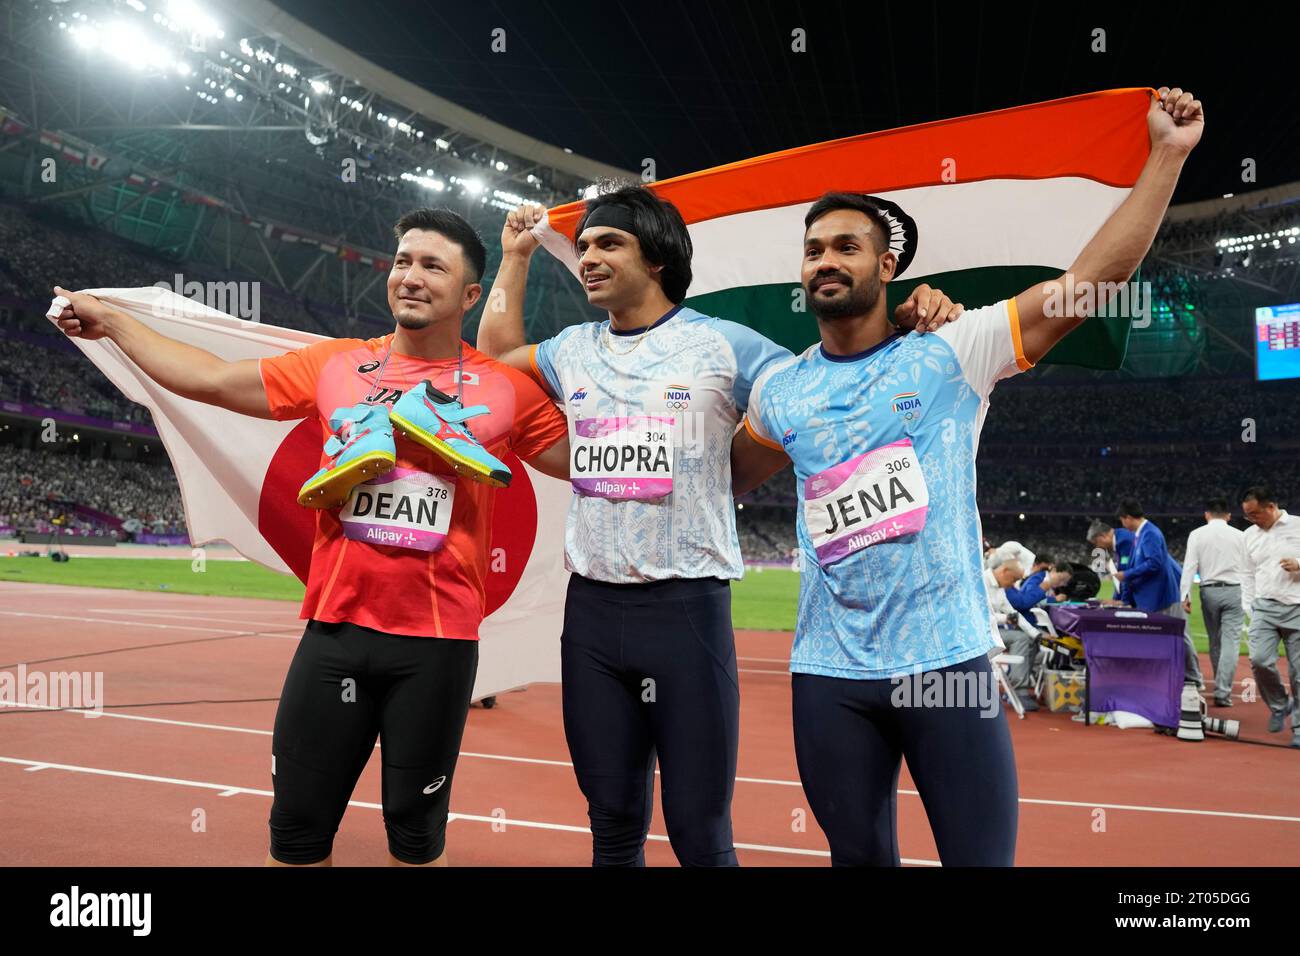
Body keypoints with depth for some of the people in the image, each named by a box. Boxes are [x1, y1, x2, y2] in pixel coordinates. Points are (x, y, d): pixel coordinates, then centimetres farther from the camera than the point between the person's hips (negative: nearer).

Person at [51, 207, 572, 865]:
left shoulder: (505, 389, 0)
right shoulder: (335, 365, 6)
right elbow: (212, 380, 14)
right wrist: (111, 321, 20)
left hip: (438, 643, -2)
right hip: (334, 632, 2)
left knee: (417, 836, 12)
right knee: (296, 833, 11)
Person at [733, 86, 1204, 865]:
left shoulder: (949, 354, -2)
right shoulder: (778, 389, 8)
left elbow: (1089, 282, -7)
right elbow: (729, 471, 27)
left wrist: (1167, 153, -8)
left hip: (947, 661, -2)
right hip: (828, 675, 3)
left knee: (983, 858, 5)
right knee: (859, 858, 16)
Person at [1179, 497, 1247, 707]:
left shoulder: (1197, 534, 1)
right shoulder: (1240, 535, 2)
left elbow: (1189, 566, -6)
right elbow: (1248, 568, 4)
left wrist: (1185, 595, -6)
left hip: (1209, 591, 1)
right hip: (1234, 590, -1)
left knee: (1215, 642, 15)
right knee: (1231, 642, -3)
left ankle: (1221, 687, 28)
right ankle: (1223, 692, -10)